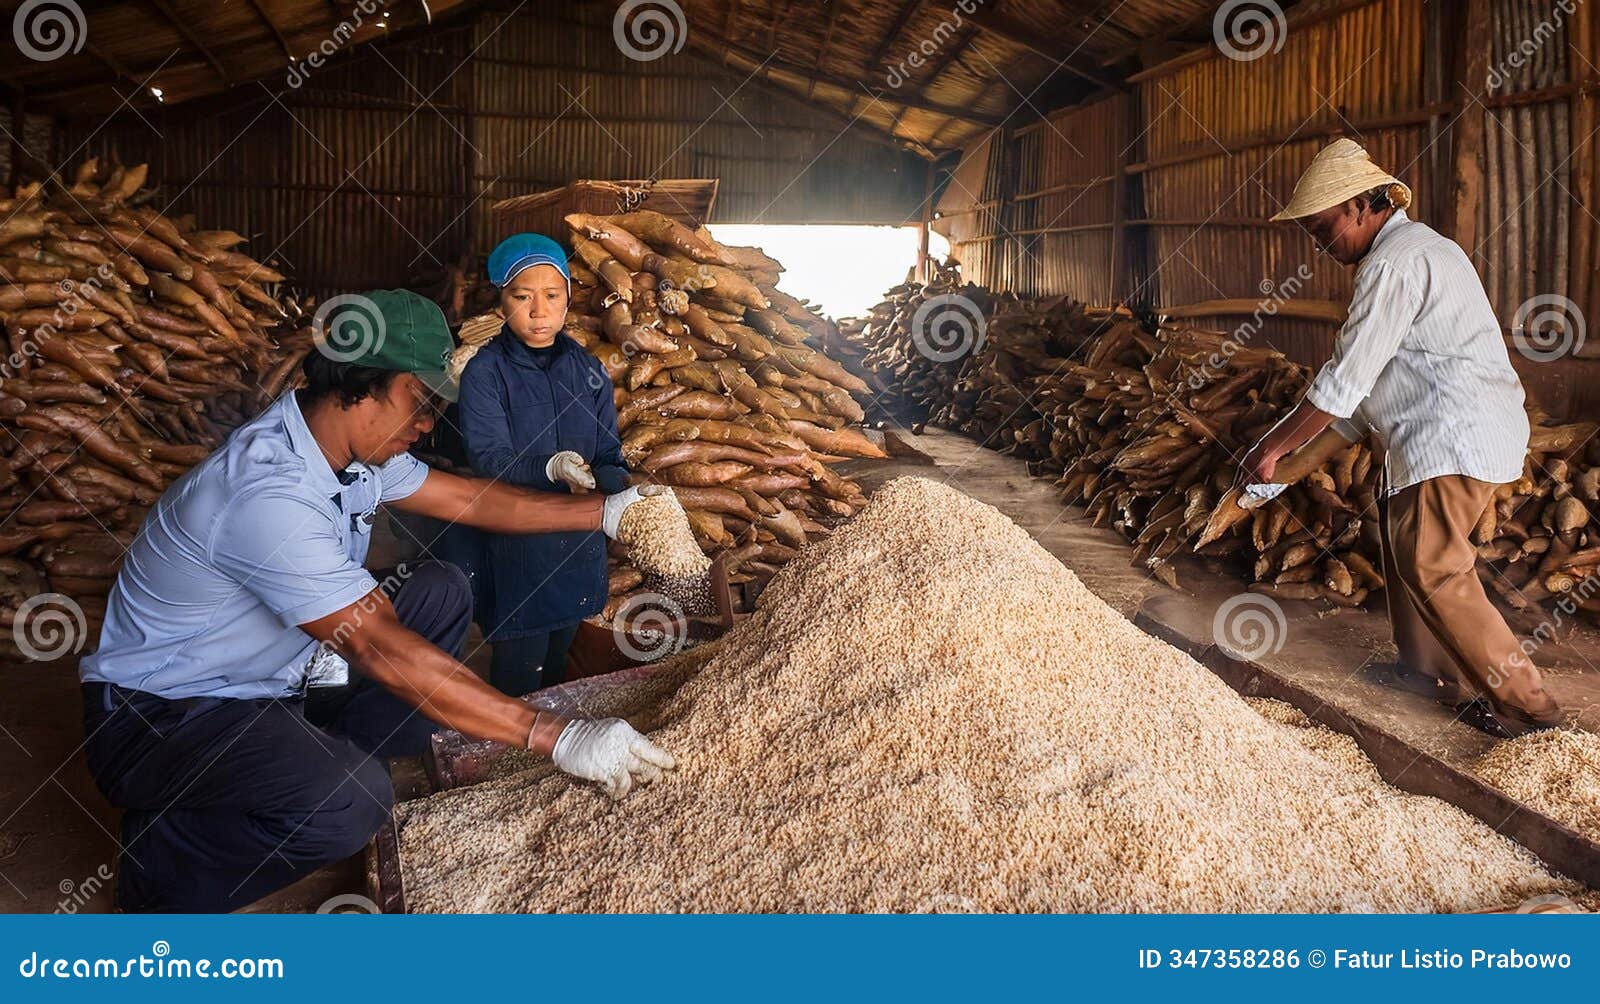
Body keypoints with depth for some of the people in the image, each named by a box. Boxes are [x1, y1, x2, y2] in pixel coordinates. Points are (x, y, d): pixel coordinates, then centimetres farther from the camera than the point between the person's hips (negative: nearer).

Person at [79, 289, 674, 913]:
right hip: (157, 716, -9)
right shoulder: (268, 493, -34)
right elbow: (382, 652, -37)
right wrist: (556, 738, -37)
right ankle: (160, 868, -5)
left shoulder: (351, 445, -5)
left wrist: (607, 510, 1)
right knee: (347, 802, -34)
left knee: (439, 594, 1)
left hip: (267, 676, 9)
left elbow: (470, 498, 7)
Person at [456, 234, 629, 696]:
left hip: (578, 546, 5)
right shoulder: (484, 373, -8)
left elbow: (610, 457, 3)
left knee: (556, 670, 20)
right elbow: (488, 459, -18)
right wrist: (551, 468, -36)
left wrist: (608, 485, -21)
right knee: (518, 679, 0)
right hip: (515, 548, -4)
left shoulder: (589, 371, 5)